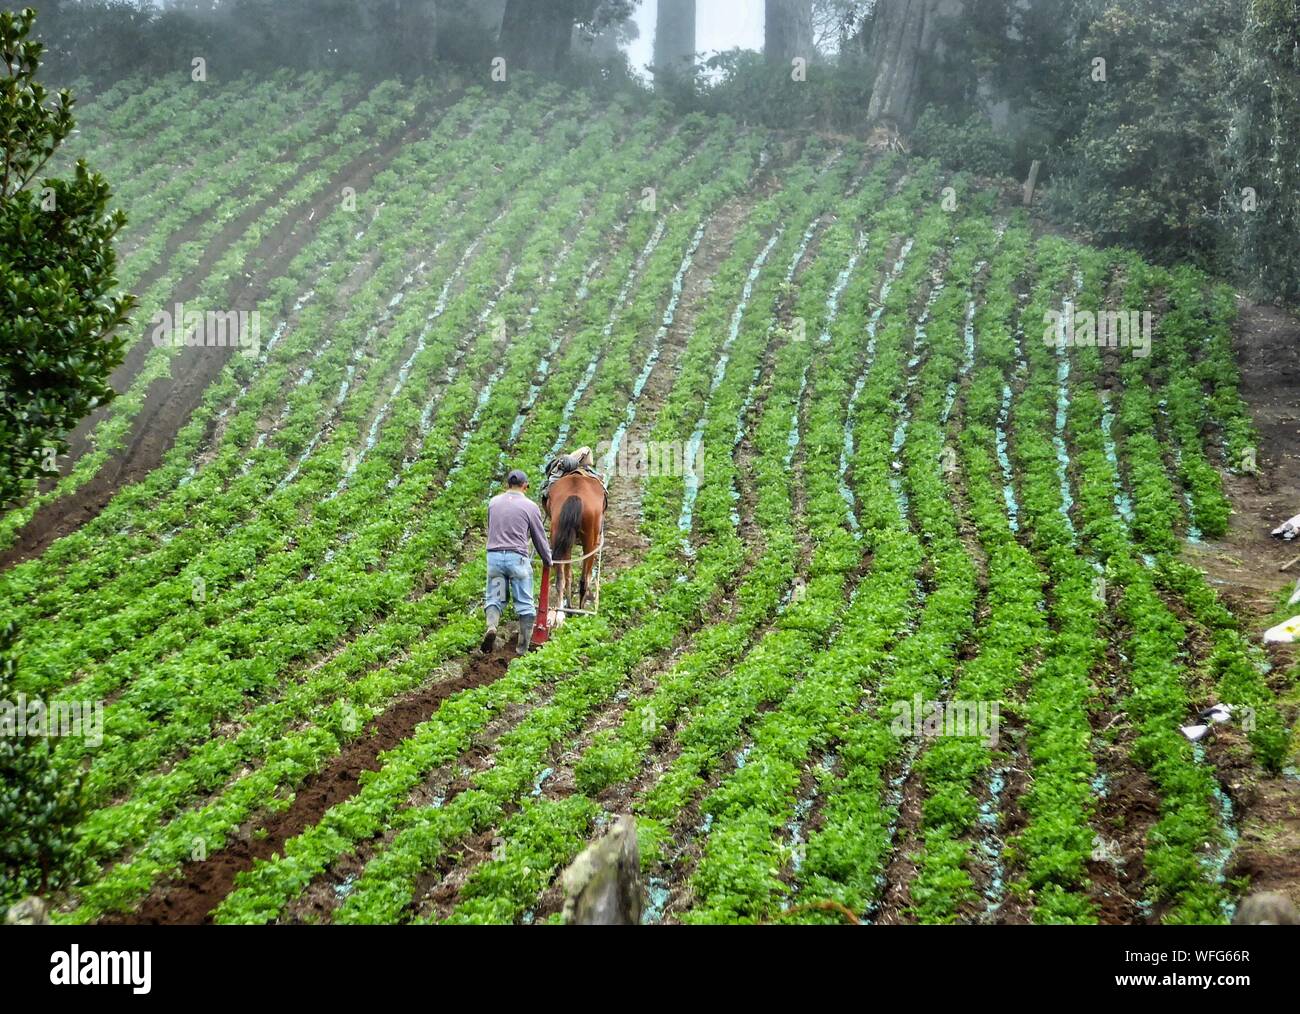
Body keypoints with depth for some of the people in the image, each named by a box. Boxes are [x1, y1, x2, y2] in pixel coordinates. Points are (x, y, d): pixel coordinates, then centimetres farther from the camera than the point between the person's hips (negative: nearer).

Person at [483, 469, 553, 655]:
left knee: (494, 598, 10)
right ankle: (523, 648, 5)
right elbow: (540, 537, 6)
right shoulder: (530, 506, -2)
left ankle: (491, 626, -19)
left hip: (494, 556, 3)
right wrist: (548, 560, 20)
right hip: (518, 558, -2)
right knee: (524, 604, 5)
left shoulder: (493, 502, 7)